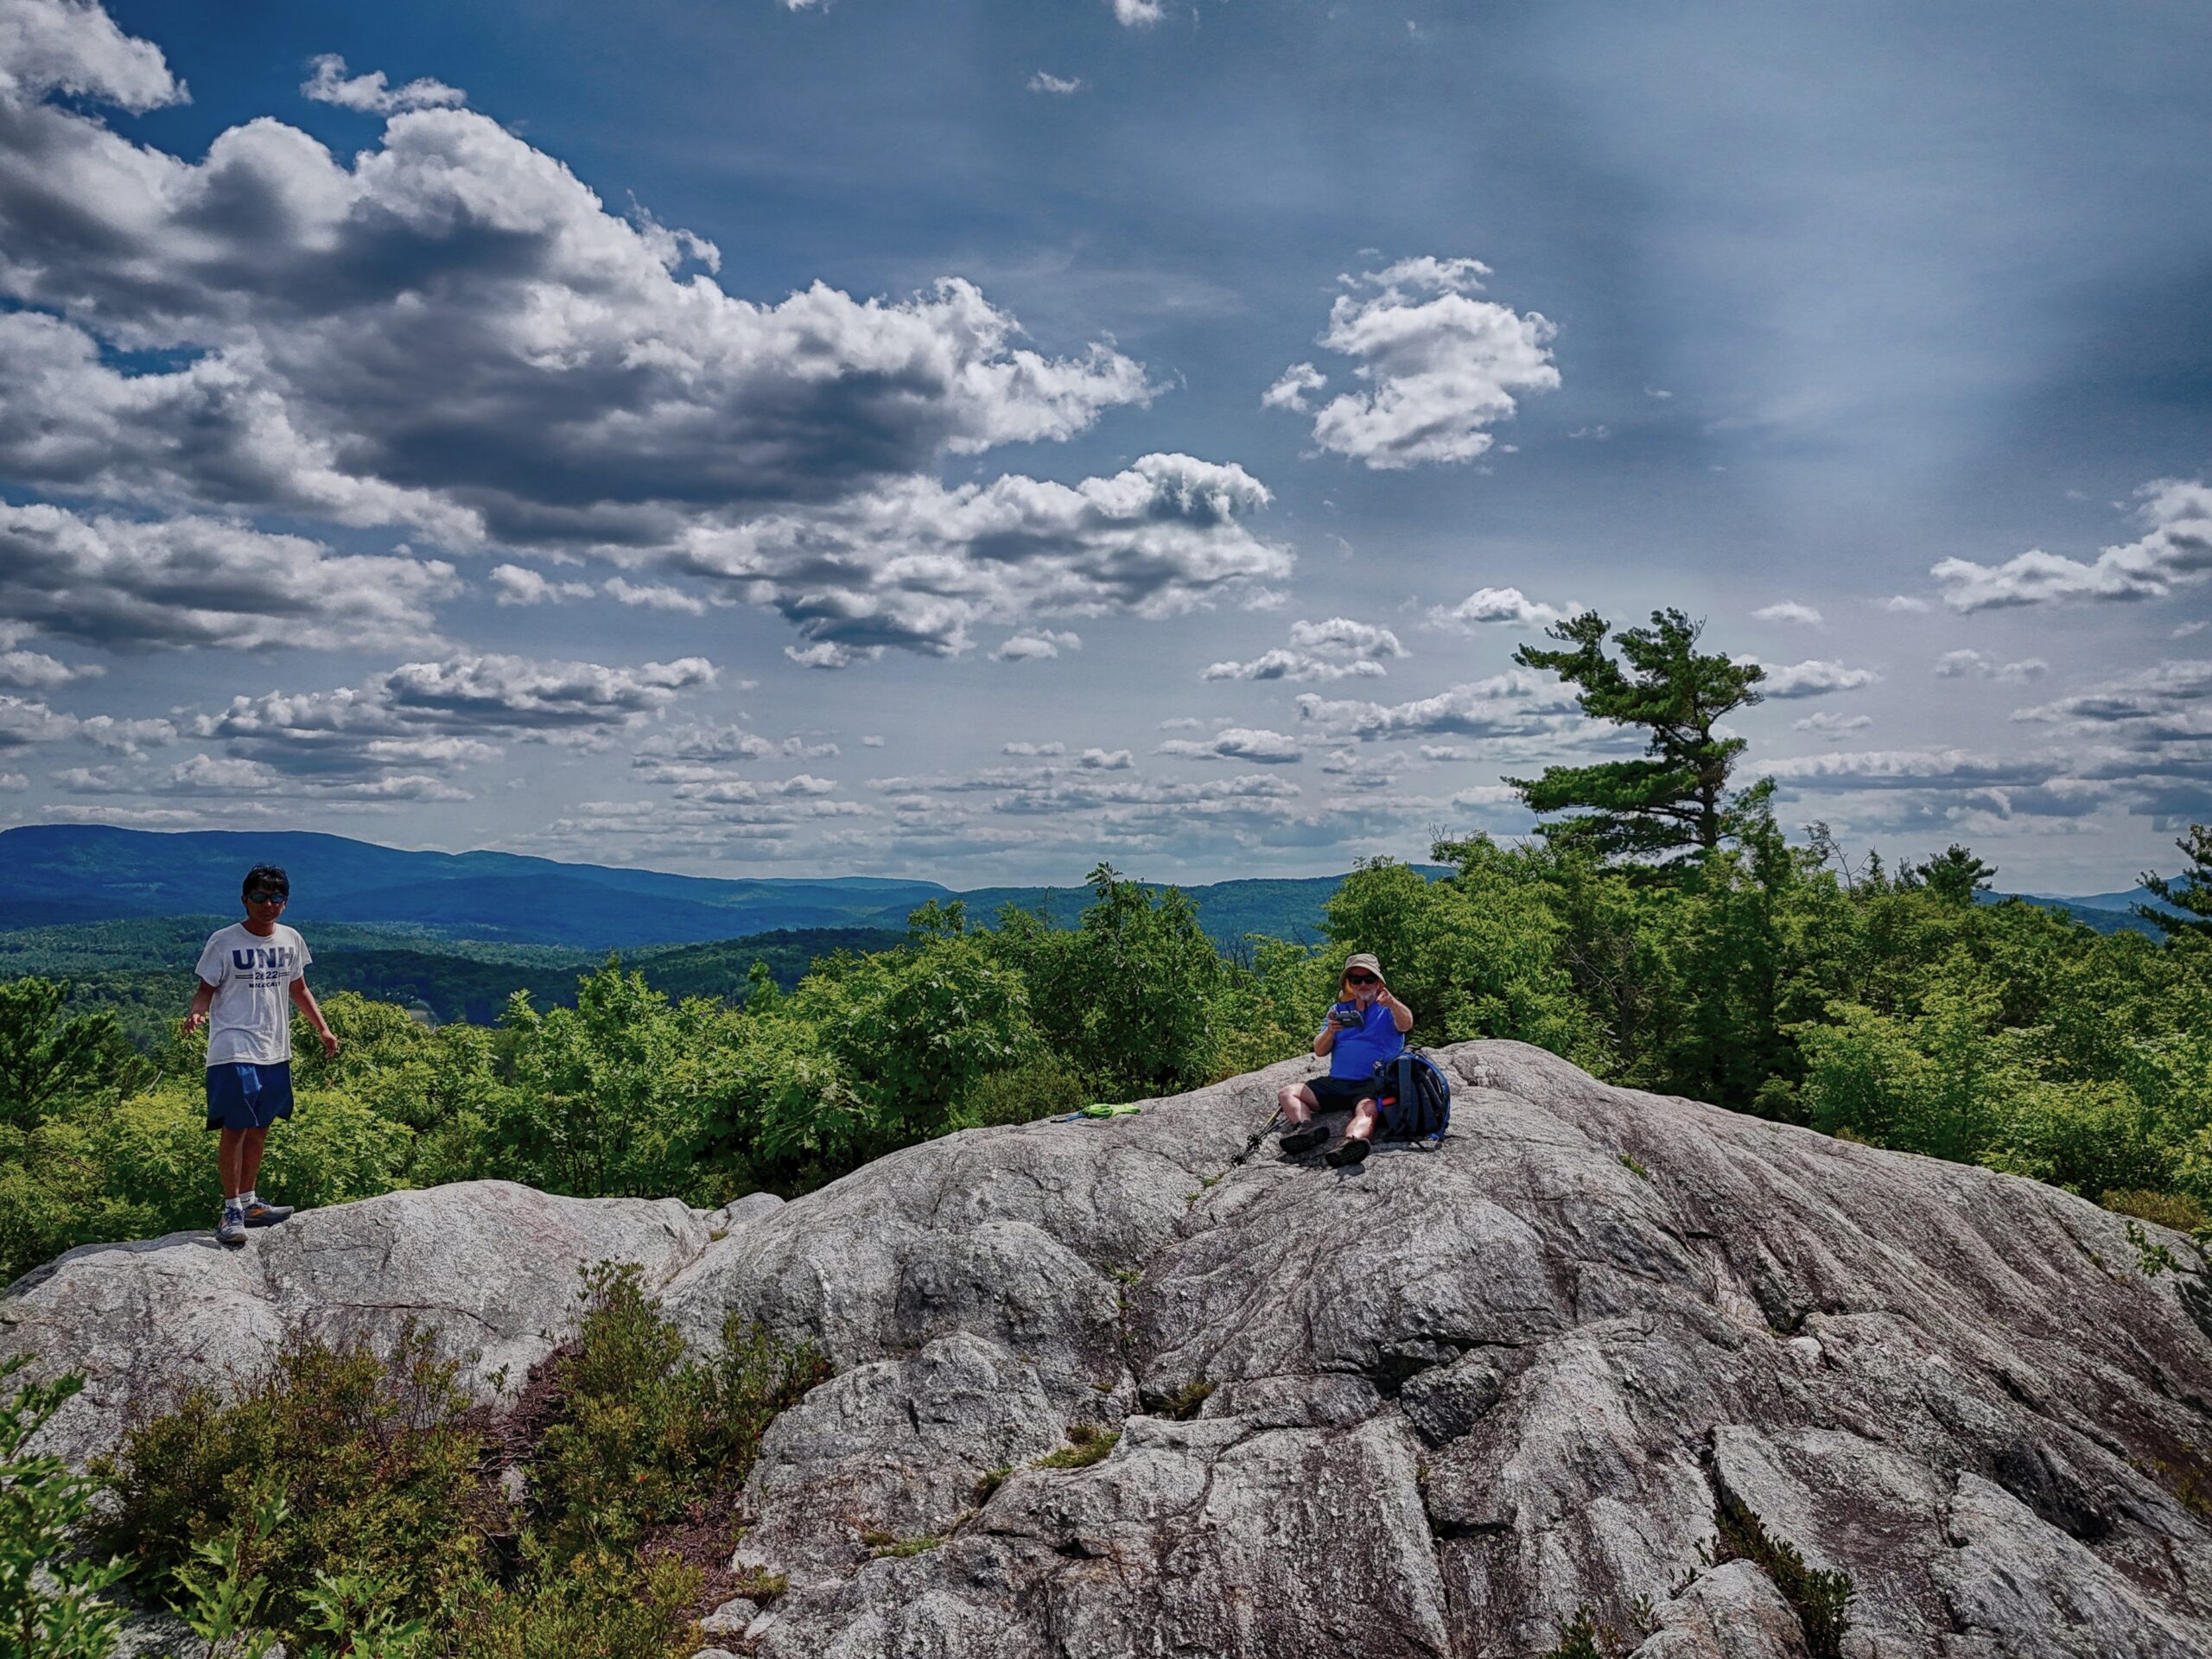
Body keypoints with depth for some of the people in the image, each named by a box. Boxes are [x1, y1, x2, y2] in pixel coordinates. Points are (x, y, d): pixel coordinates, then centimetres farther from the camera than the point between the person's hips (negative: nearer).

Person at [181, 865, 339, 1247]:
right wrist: (196, 1012, -23)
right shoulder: (224, 941, -5)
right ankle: (232, 1209, 0)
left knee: (260, 1128, 12)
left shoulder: (291, 940, 9)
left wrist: (323, 1029, 15)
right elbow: (206, 990, -2)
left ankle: (248, 1202, 24)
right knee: (234, 1127, -8)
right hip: (233, 1052, -5)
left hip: (276, 1053, 5)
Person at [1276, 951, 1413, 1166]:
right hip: (1336, 1082, 5)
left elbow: (1406, 1024, -16)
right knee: (1288, 1094, -12)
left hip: (1374, 1083, -5)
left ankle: (1352, 1141, -65)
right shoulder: (1339, 1010, 21)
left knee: (1367, 1110, -37)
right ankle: (1306, 1127, -40)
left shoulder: (1389, 1010, 8)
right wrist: (1330, 1031, -10)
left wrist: (1392, 1004, -39)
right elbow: (1319, 1051, 13)